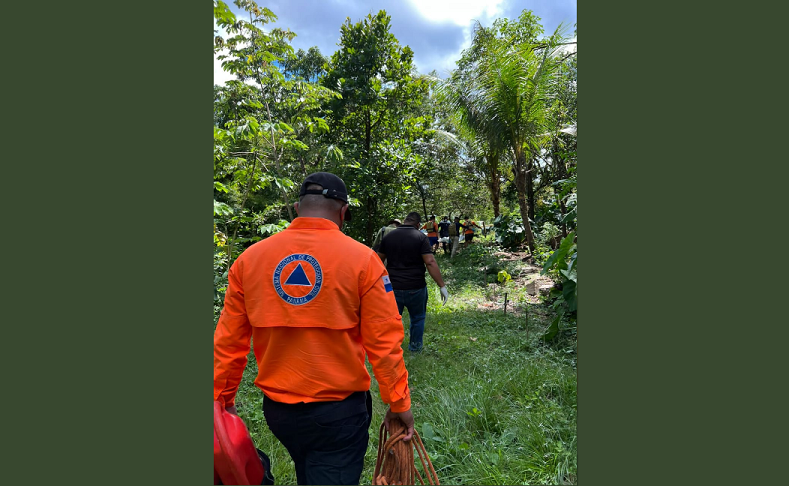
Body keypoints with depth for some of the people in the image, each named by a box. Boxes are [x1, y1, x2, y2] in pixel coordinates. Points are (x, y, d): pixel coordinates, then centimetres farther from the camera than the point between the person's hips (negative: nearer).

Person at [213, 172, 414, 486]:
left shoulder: (249, 258, -5)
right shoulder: (361, 259, -14)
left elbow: (228, 341, -1)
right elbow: (384, 342, -13)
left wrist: (222, 396, 12)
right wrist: (399, 403, -2)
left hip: (277, 408, 5)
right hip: (339, 410, -4)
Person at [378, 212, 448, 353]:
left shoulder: (388, 237, 3)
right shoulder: (420, 237, -8)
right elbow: (430, 263, -17)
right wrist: (442, 286, -13)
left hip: (393, 287, 2)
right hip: (416, 288, -2)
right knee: (418, 318, 19)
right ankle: (415, 347, 32)